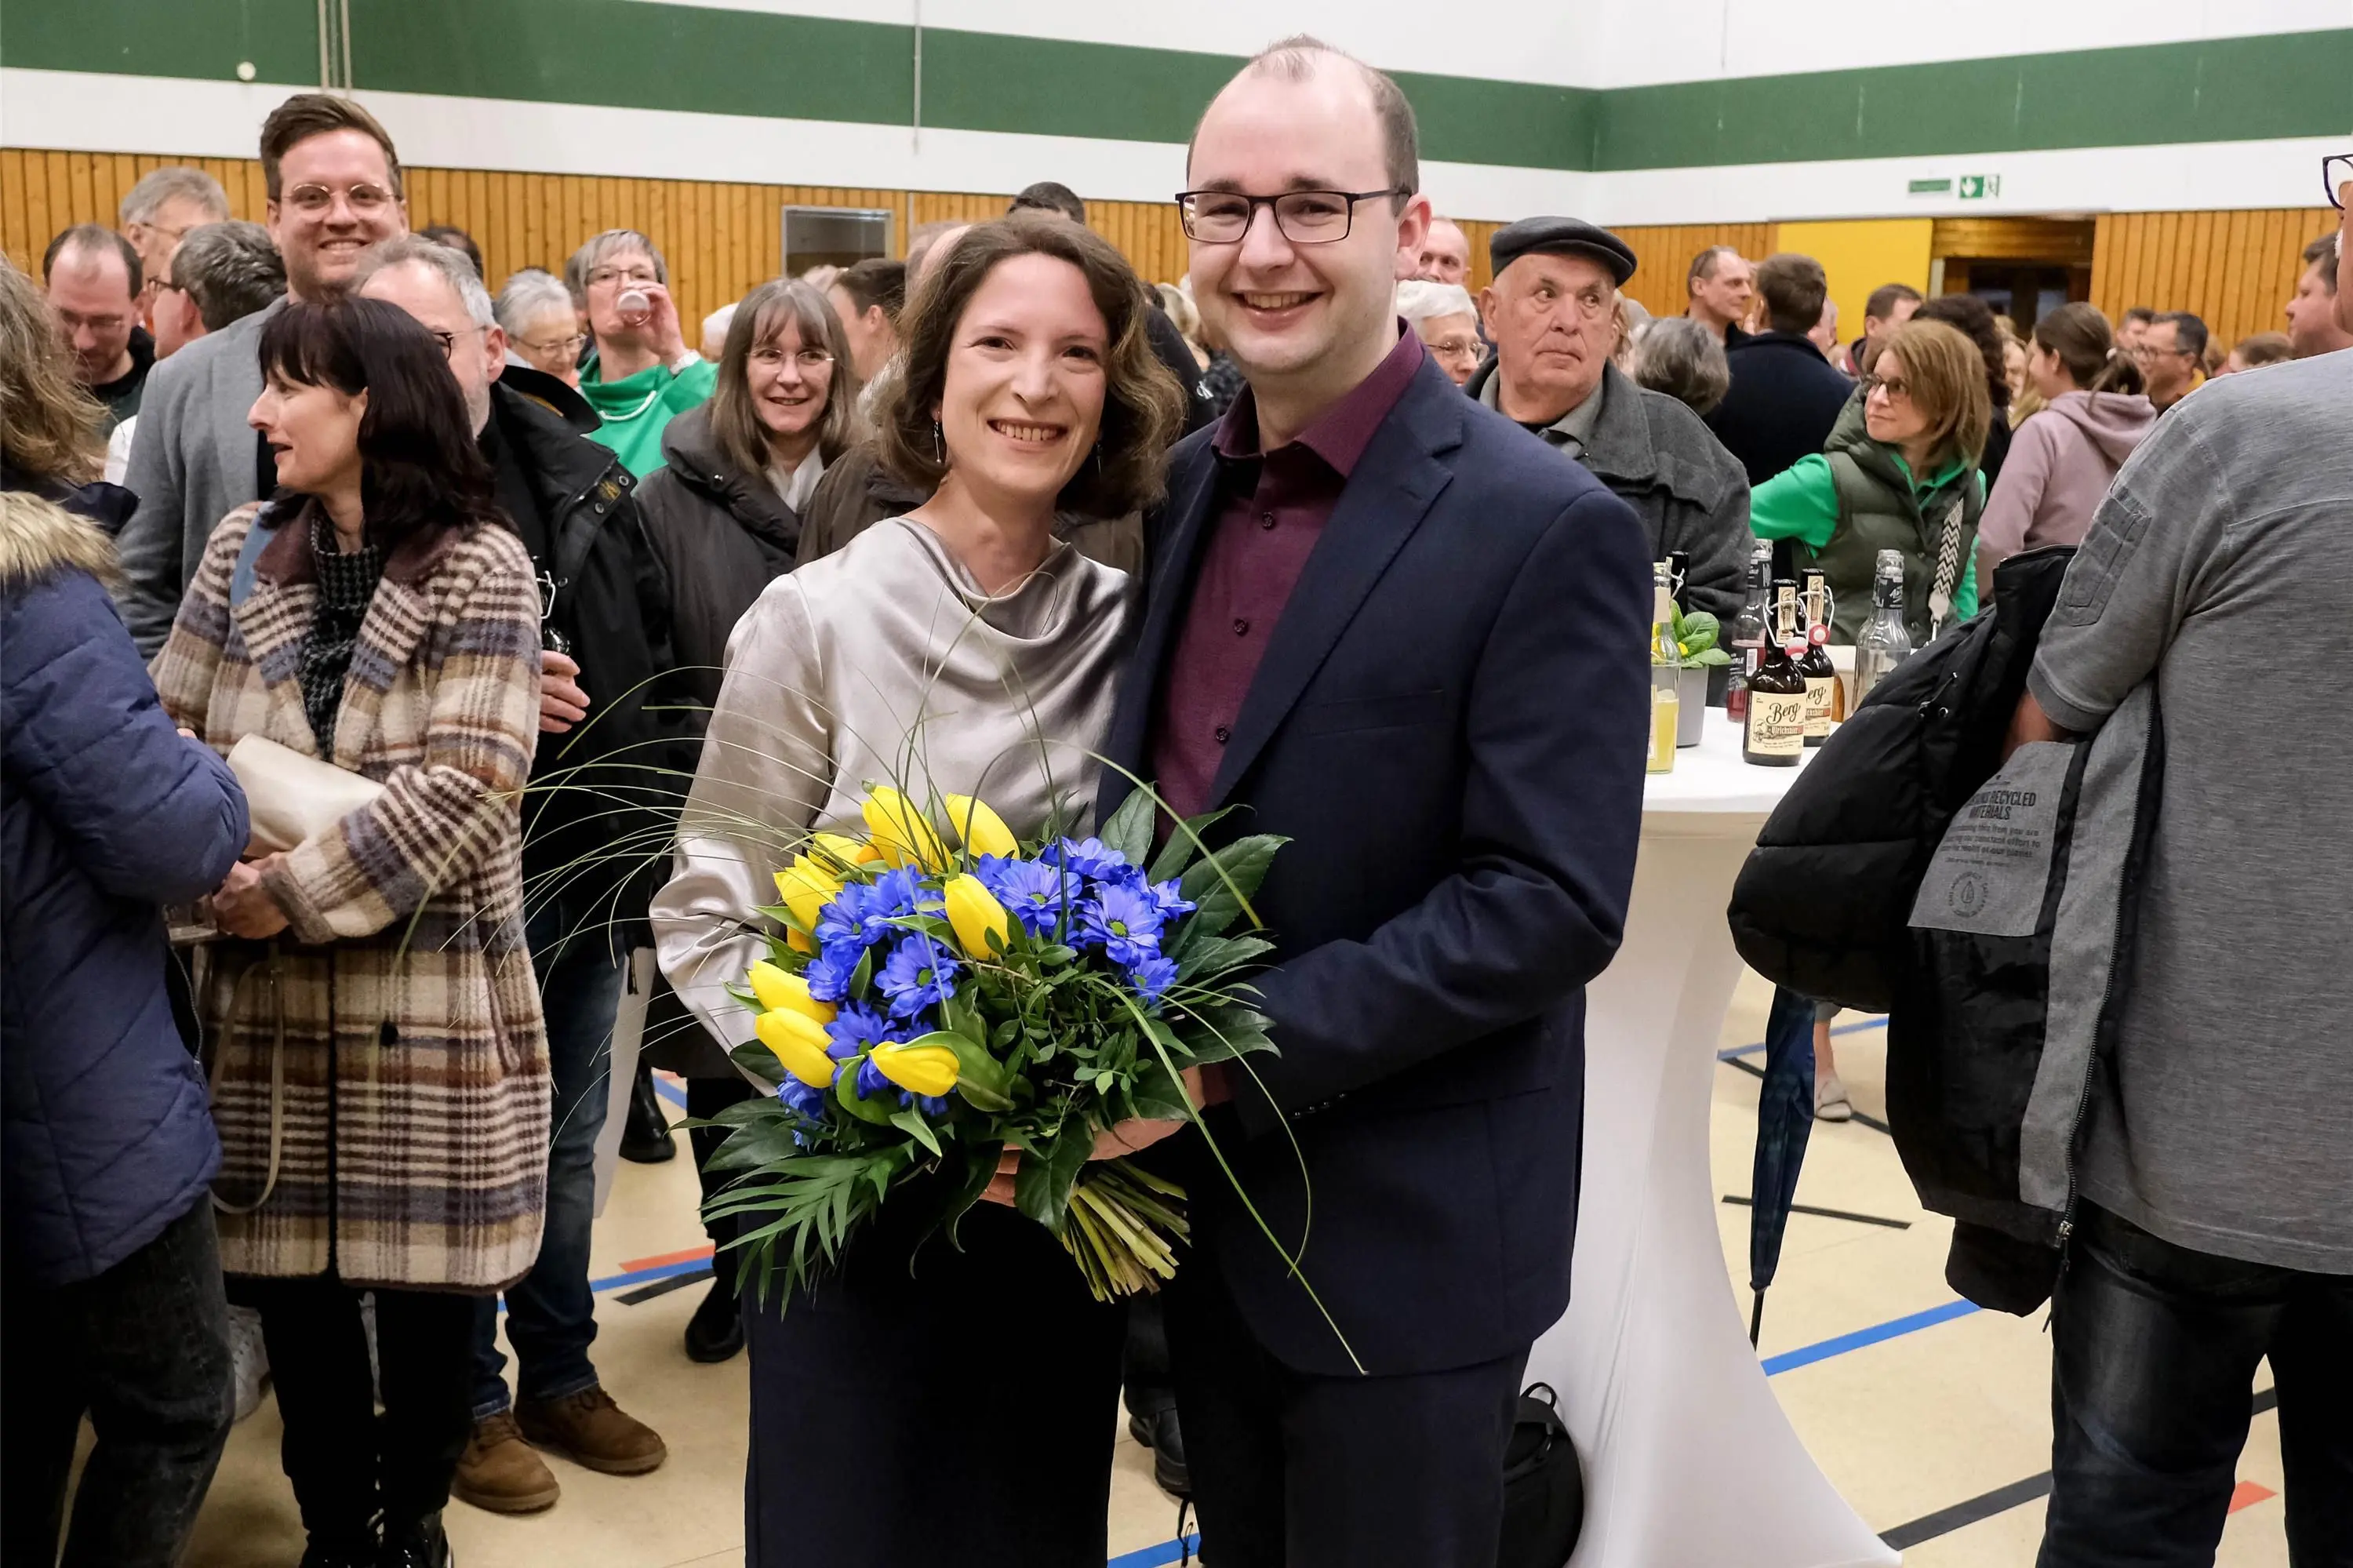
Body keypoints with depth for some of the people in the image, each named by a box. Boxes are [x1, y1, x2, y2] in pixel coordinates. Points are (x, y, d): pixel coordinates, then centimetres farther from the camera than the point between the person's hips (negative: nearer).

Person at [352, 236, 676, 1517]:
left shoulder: (582, 479, 1)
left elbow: (654, 655, 8)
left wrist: (645, 832, 4)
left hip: (588, 878, 4)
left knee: (566, 1147, 18)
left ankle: (560, 1375, 35)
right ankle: (469, 1400, 28)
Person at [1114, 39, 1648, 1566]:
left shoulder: (1547, 528, -16)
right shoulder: (1184, 485, 5)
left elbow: (1554, 902, -20)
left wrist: (1246, 1045, -24)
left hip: (1403, 1241, -6)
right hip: (1197, 1204, 6)